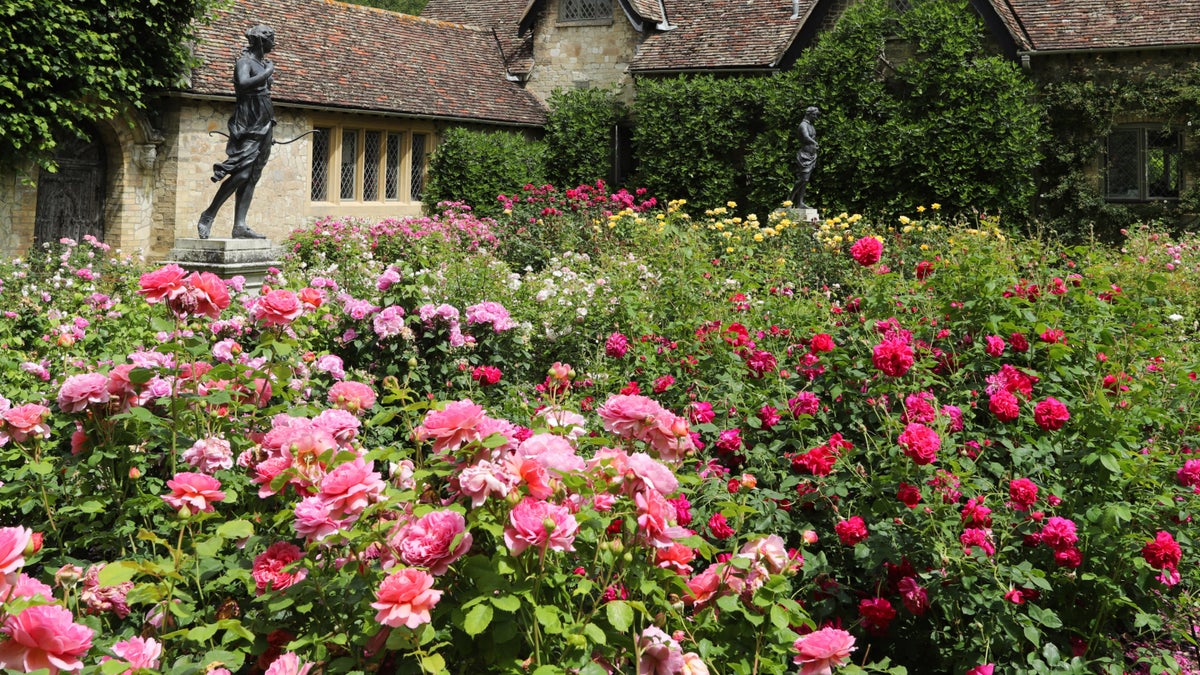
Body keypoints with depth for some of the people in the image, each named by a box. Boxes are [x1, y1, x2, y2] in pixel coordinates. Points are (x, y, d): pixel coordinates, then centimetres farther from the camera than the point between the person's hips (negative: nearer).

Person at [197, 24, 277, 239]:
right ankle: (207, 218, -8)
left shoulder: (263, 63, 19)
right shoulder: (244, 62, -8)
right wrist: (267, 73, -18)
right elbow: (243, 83, -29)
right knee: (241, 174, -16)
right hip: (248, 127, -9)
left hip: (263, 127, 9)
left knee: (252, 178, 2)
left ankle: (240, 226, -1)